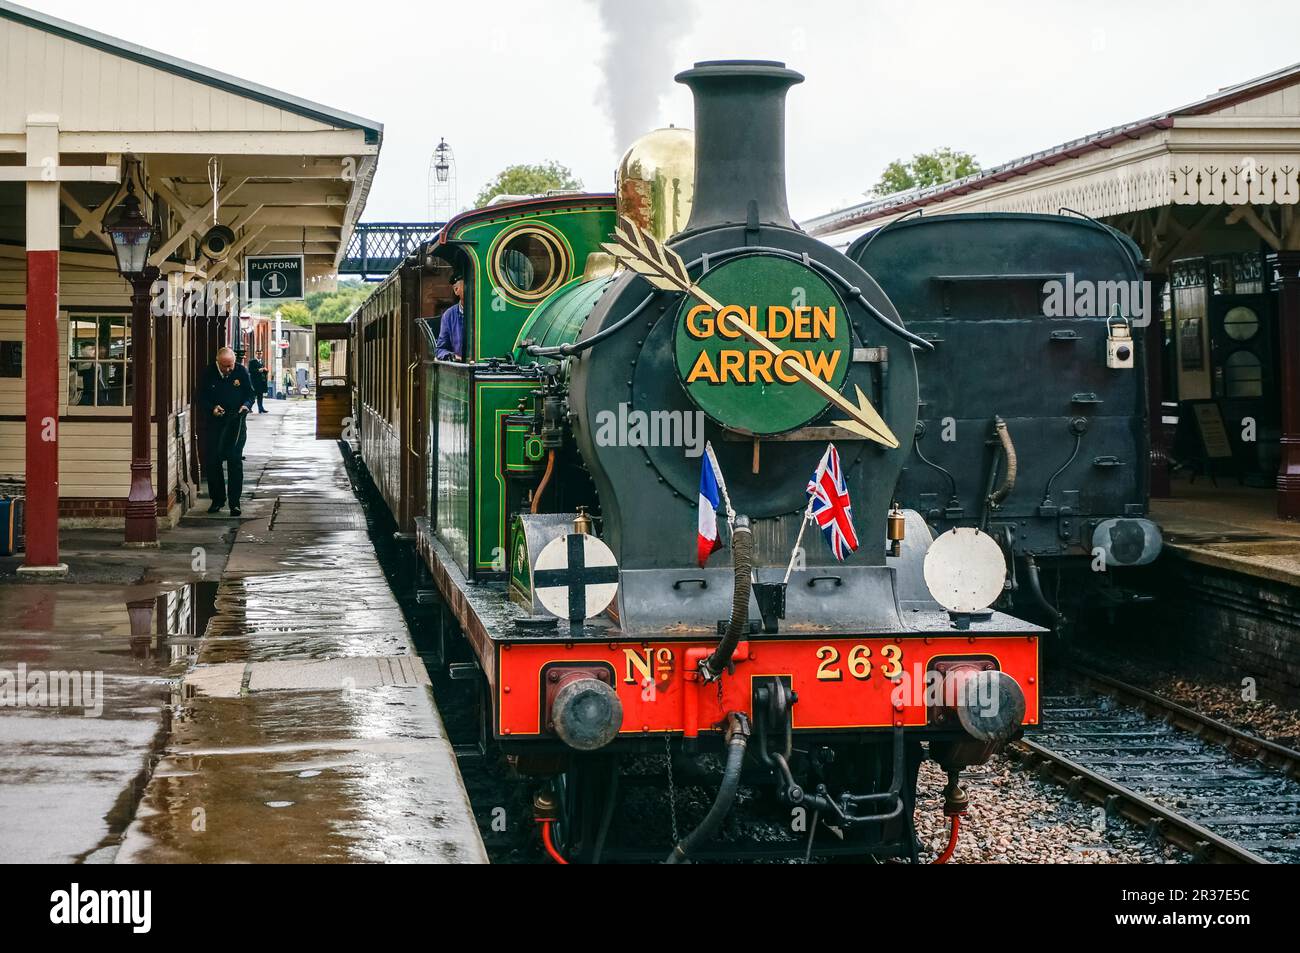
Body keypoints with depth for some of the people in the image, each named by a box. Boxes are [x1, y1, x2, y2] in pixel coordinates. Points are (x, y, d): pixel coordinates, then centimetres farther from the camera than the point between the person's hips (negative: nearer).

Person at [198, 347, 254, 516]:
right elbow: (202, 398, 2)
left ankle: (234, 502, -2)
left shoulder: (242, 371, -3)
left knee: (235, 461, -6)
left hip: (236, 422, -1)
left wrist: (246, 405, -15)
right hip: (214, 423, 1)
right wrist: (212, 408, -16)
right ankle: (217, 500, 18)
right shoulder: (209, 374, -3)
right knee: (213, 461, 4)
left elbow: (250, 394, 5)